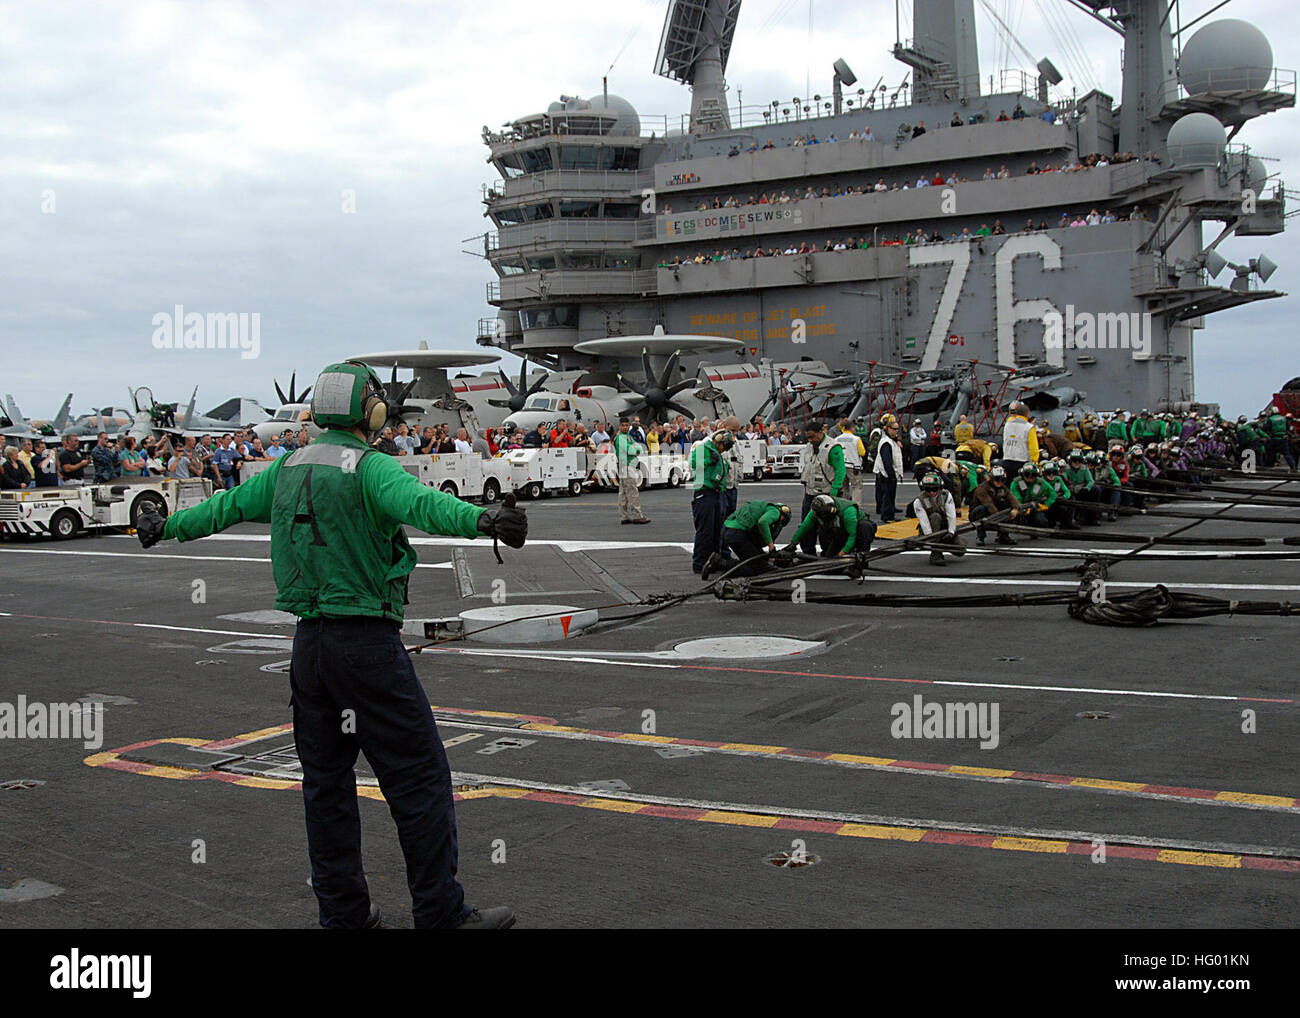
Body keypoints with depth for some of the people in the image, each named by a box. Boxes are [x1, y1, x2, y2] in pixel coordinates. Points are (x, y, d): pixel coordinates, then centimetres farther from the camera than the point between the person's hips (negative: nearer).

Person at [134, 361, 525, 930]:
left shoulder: (289, 468, 11)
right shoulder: (369, 467, -12)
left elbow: (228, 505, 26)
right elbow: (420, 503, -33)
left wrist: (169, 526, 43)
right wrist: (480, 519, -50)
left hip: (309, 642, 8)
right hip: (366, 641, -8)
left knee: (326, 781, 13)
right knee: (419, 777, -2)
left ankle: (343, 914, 21)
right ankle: (441, 915, 2)